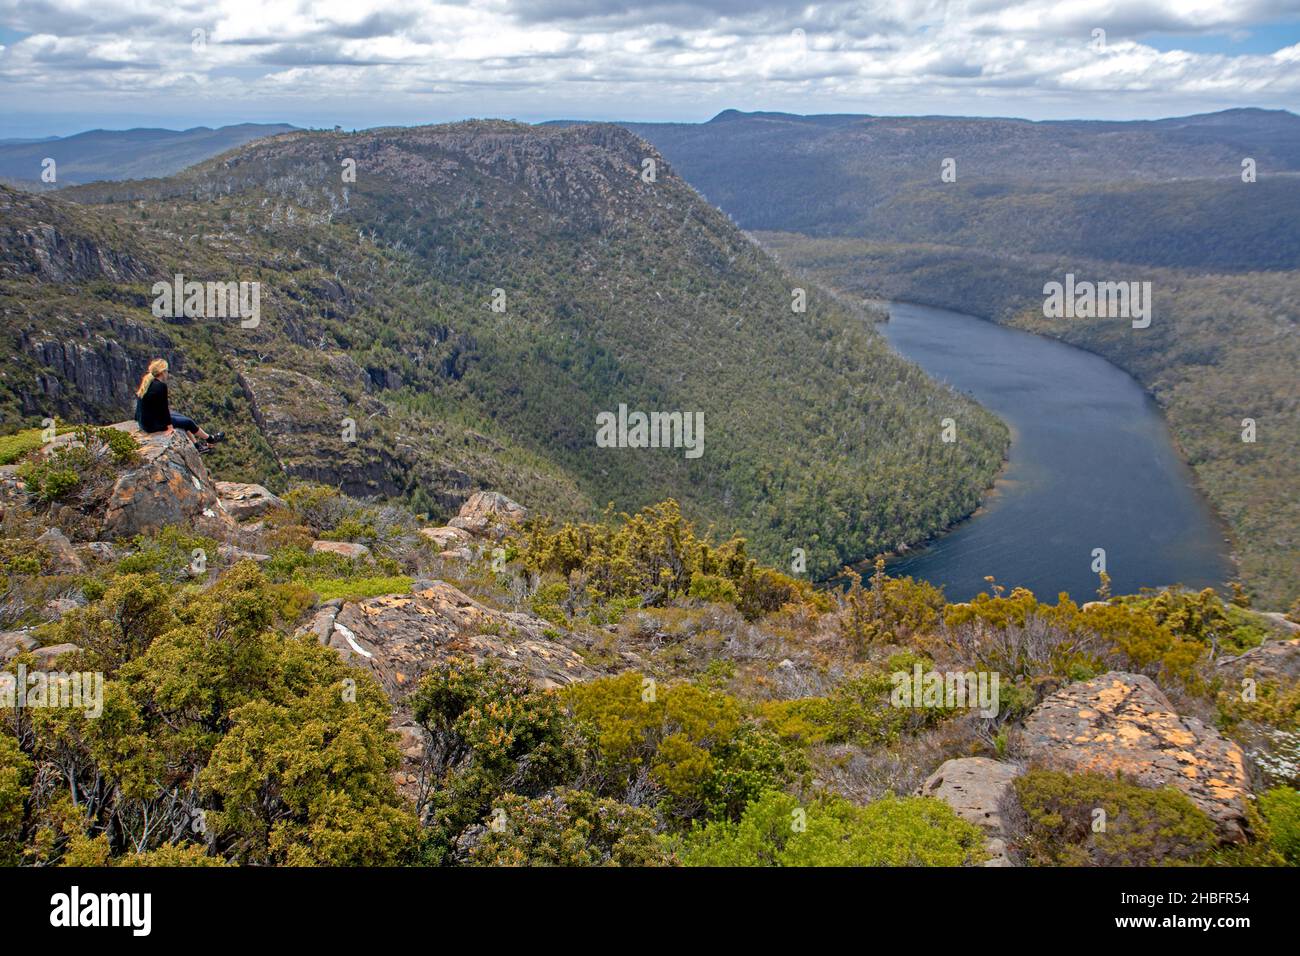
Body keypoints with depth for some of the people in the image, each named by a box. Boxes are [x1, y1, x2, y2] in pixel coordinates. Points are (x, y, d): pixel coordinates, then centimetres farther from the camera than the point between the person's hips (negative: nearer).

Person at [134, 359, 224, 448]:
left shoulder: (147, 381, 4)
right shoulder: (161, 386, -24)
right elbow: (163, 407, -21)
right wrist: (170, 427, -14)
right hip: (152, 423, -9)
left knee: (184, 418, 21)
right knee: (188, 422, 6)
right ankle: (210, 439, 26)